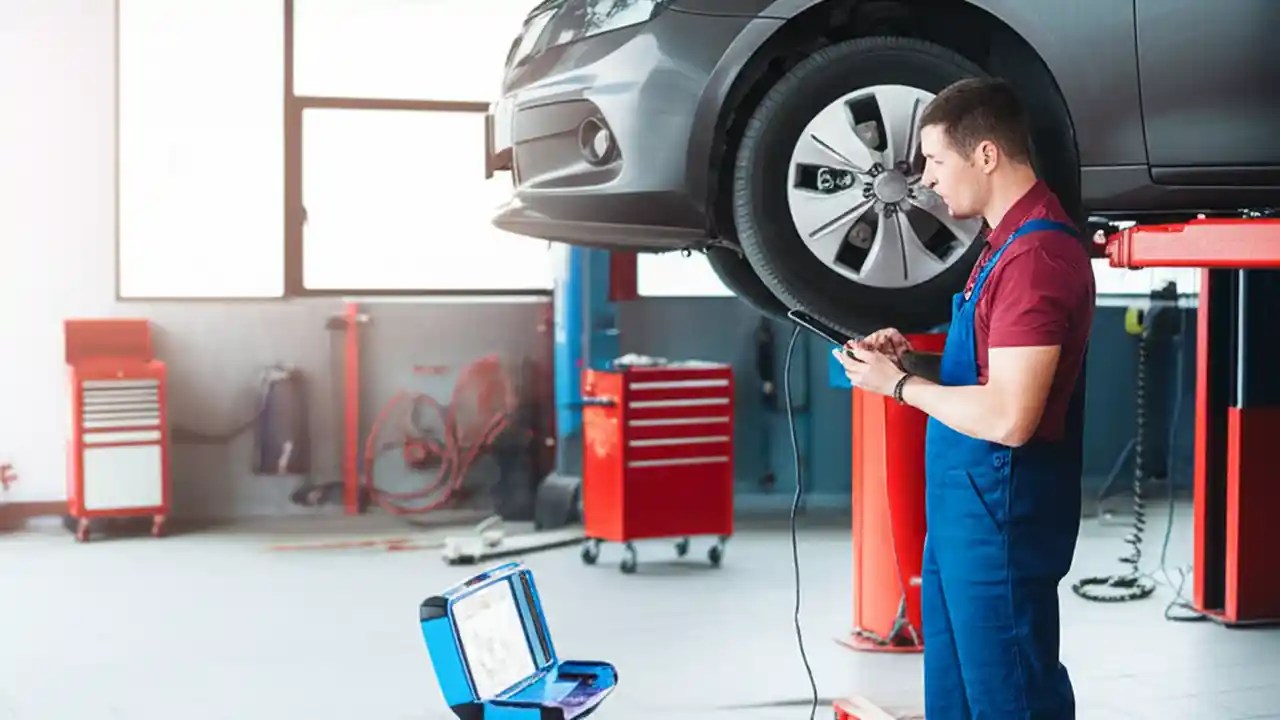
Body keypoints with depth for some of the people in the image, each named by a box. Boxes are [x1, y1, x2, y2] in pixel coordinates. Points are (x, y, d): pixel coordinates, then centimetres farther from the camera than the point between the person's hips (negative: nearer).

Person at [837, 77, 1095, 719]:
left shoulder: (1036, 253, -21)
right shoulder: (1010, 240, 13)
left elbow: (1008, 418, -26)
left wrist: (901, 385, -13)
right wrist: (912, 358, 6)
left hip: (1000, 521, -10)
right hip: (962, 514, 10)